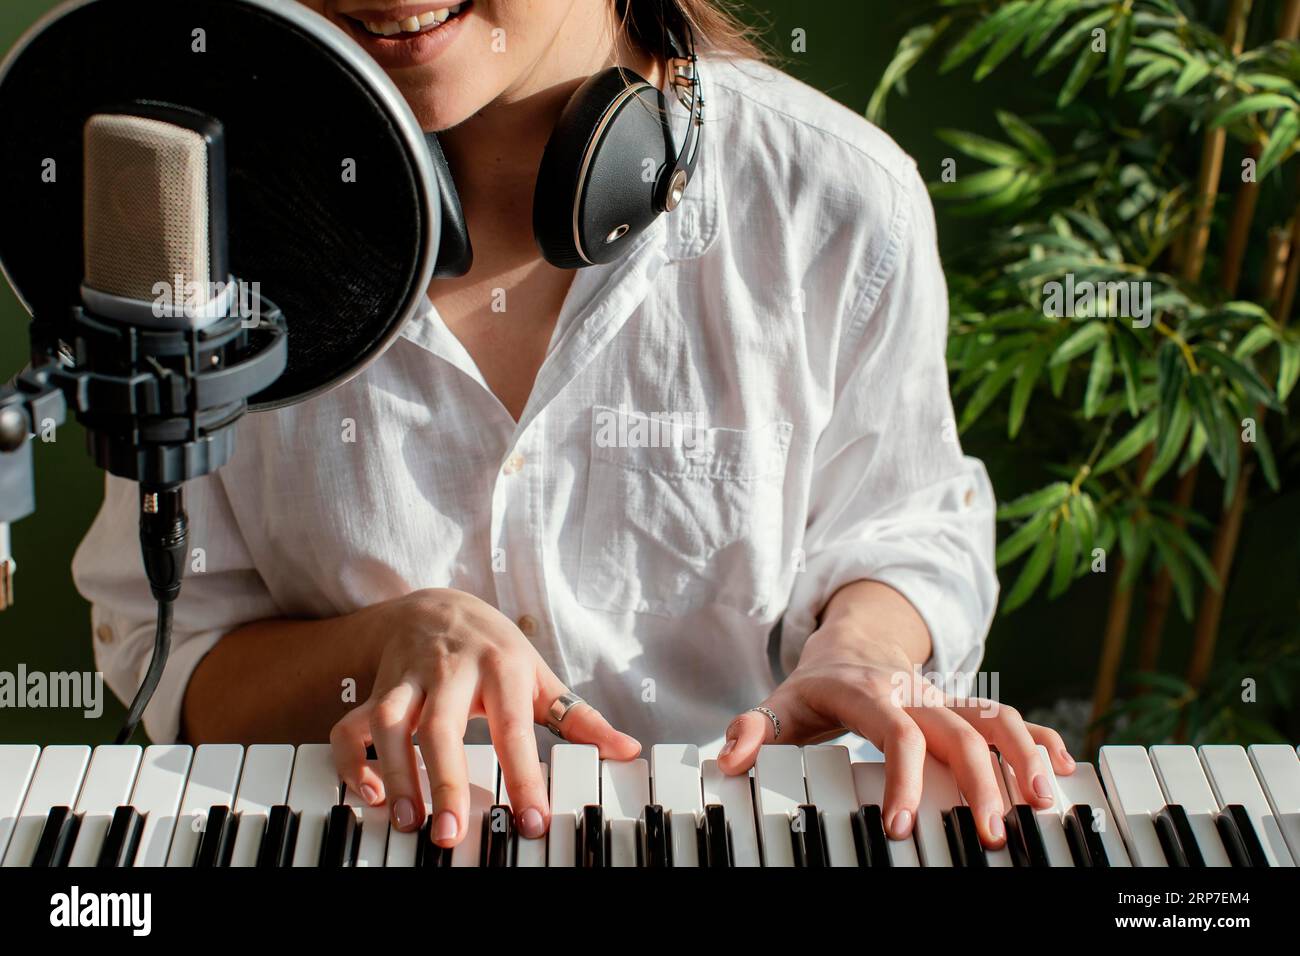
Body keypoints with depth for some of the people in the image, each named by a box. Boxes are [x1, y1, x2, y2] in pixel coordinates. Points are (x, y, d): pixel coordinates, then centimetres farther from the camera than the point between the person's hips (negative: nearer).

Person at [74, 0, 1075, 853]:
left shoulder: (842, 204, -8)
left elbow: (905, 532, 7)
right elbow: (168, 659, -1)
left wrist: (854, 652, -14)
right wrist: (392, 638, -18)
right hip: (367, 848, 0)